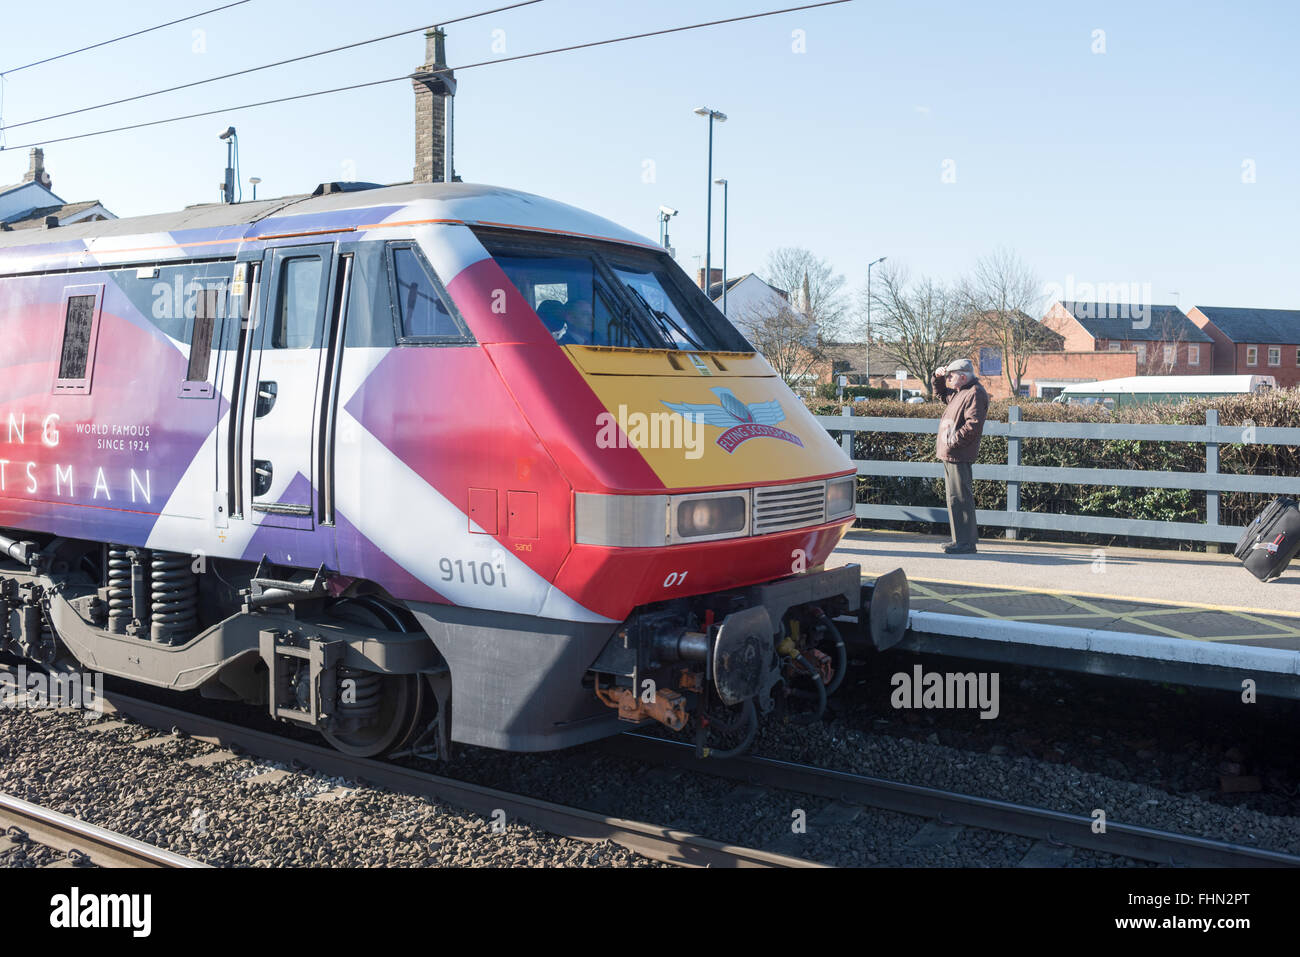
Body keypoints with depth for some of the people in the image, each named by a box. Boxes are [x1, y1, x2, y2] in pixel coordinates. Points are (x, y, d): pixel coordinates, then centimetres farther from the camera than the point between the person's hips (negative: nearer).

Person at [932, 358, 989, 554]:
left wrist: (953, 441, -22)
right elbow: (941, 395, 37)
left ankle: (966, 542, -7)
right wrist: (939, 377, 19)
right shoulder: (958, 392, 17)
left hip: (959, 456, -11)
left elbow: (973, 425, -24)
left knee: (960, 497, -9)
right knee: (954, 497, 16)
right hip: (949, 455, 11)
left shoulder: (975, 394, -14)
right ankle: (961, 539, 24)